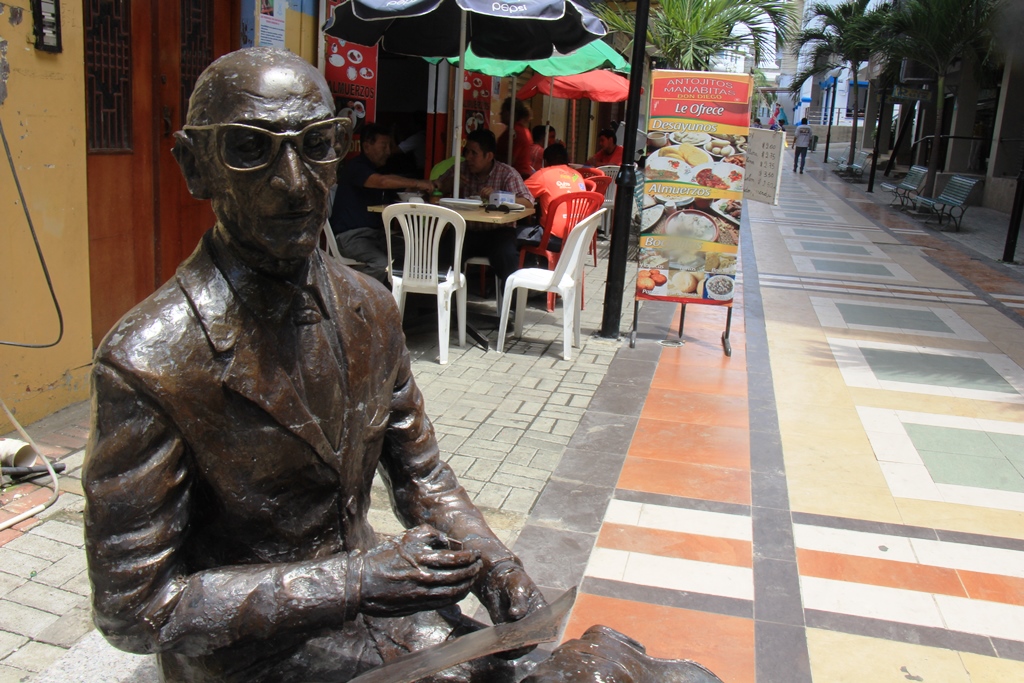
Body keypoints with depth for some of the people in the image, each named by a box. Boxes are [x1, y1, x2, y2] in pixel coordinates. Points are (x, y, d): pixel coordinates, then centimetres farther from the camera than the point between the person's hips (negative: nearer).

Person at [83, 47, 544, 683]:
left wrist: (499, 568, -10)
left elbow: (419, 472, 6)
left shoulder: (370, 307, -3)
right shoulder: (146, 363, -22)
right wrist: (357, 582, -24)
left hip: (360, 581, 5)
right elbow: (133, 609, -18)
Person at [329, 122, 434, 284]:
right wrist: (416, 183, -23)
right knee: (382, 265, -32)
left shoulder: (379, 169, 22)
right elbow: (382, 182, -27)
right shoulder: (354, 167, -8)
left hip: (376, 233, 8)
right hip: (350, 234, -8)